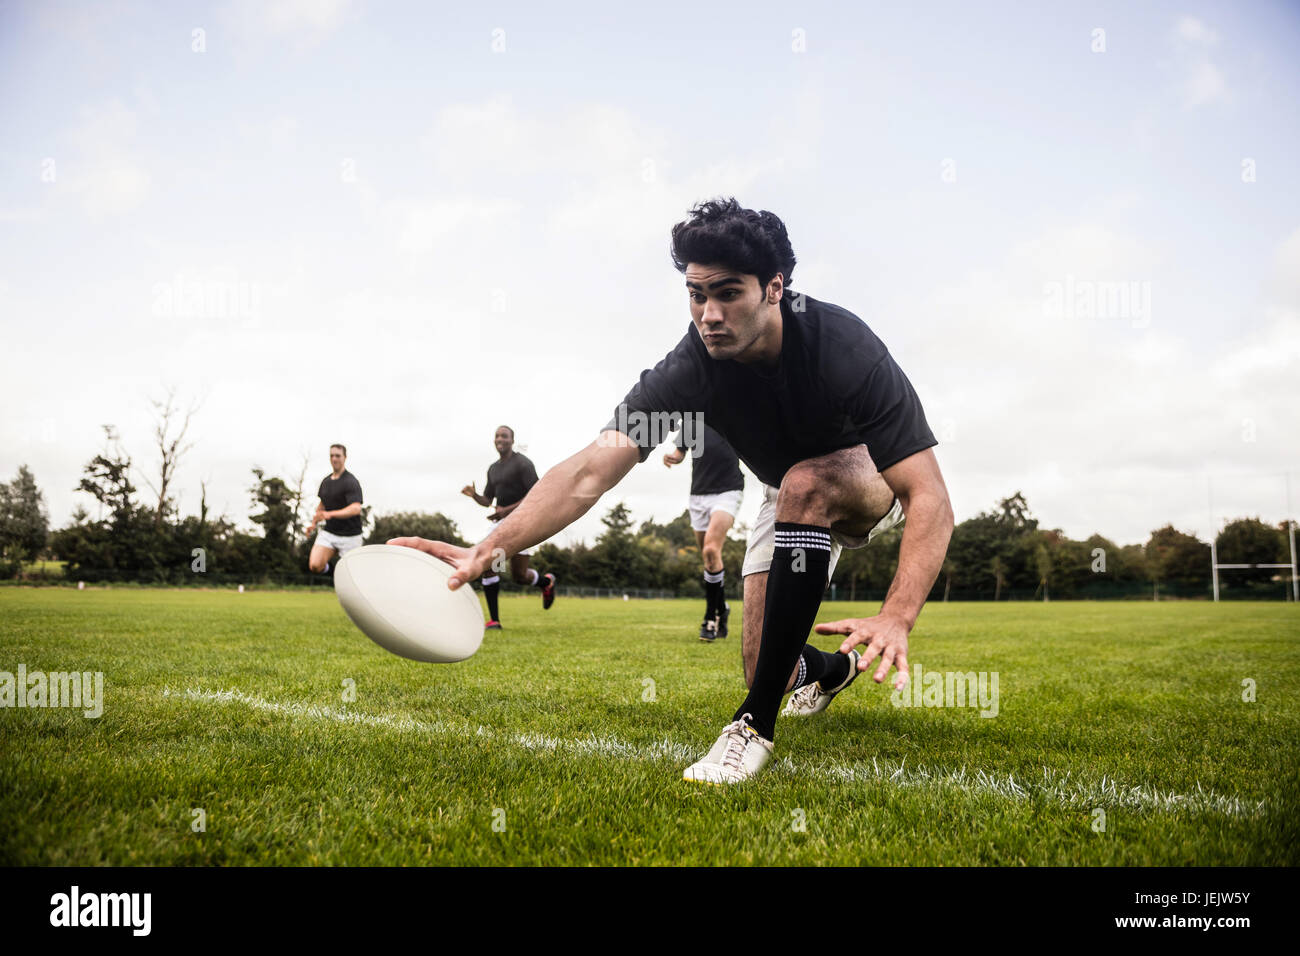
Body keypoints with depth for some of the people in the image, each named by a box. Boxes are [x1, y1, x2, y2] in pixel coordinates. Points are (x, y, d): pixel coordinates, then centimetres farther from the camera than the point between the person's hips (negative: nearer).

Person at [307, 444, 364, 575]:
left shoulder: (351, 482, -13)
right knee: (315, 566, -14)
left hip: (349, 535, -5)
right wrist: (313, 523, 13)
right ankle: (325, 565, 19)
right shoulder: (325, 481, 9)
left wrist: (330, 514, -38)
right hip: (328, 532, 5)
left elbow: (356, 509, -28)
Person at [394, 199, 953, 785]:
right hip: (790, 495, 4)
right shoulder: (693, 368, -27)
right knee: (767, 669, -4)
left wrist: (897, 616, -55)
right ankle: (835, 668, 38)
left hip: (875, 482, -4)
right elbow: (591, 470, -36)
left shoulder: (845, 349, -35)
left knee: (806, 484, -38)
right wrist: (487, 549, -51)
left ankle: (757, 724, -31)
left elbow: (929, 497, -39)